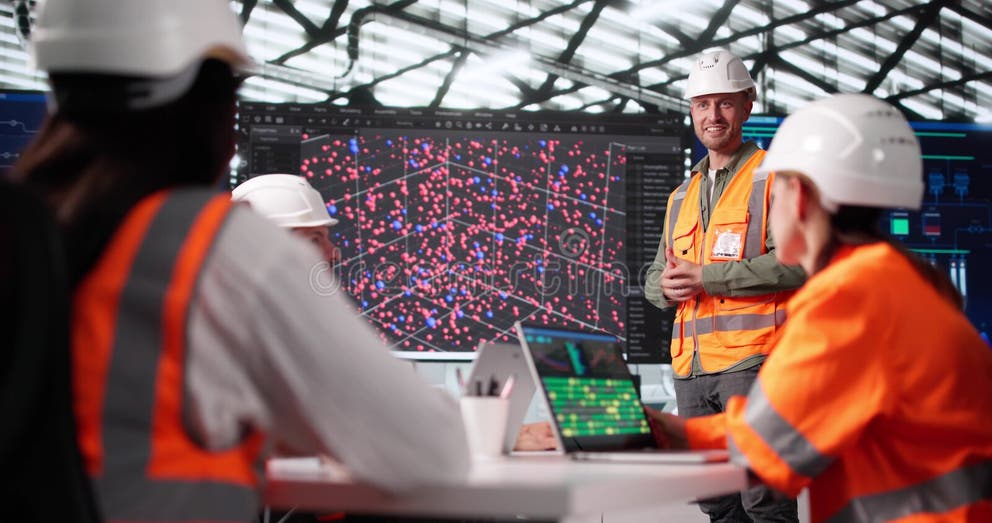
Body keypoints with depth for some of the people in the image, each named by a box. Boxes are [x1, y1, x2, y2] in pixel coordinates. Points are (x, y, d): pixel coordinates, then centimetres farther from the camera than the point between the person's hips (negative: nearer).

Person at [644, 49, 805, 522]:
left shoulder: (776, 177, 0)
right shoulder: (682, 196, 22)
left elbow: (796, 261, -13)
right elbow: (655, 276, 25)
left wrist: (706, 277, -14)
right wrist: (665, 286, 0)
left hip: (752, 359, -7)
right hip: (691, 367, 7)